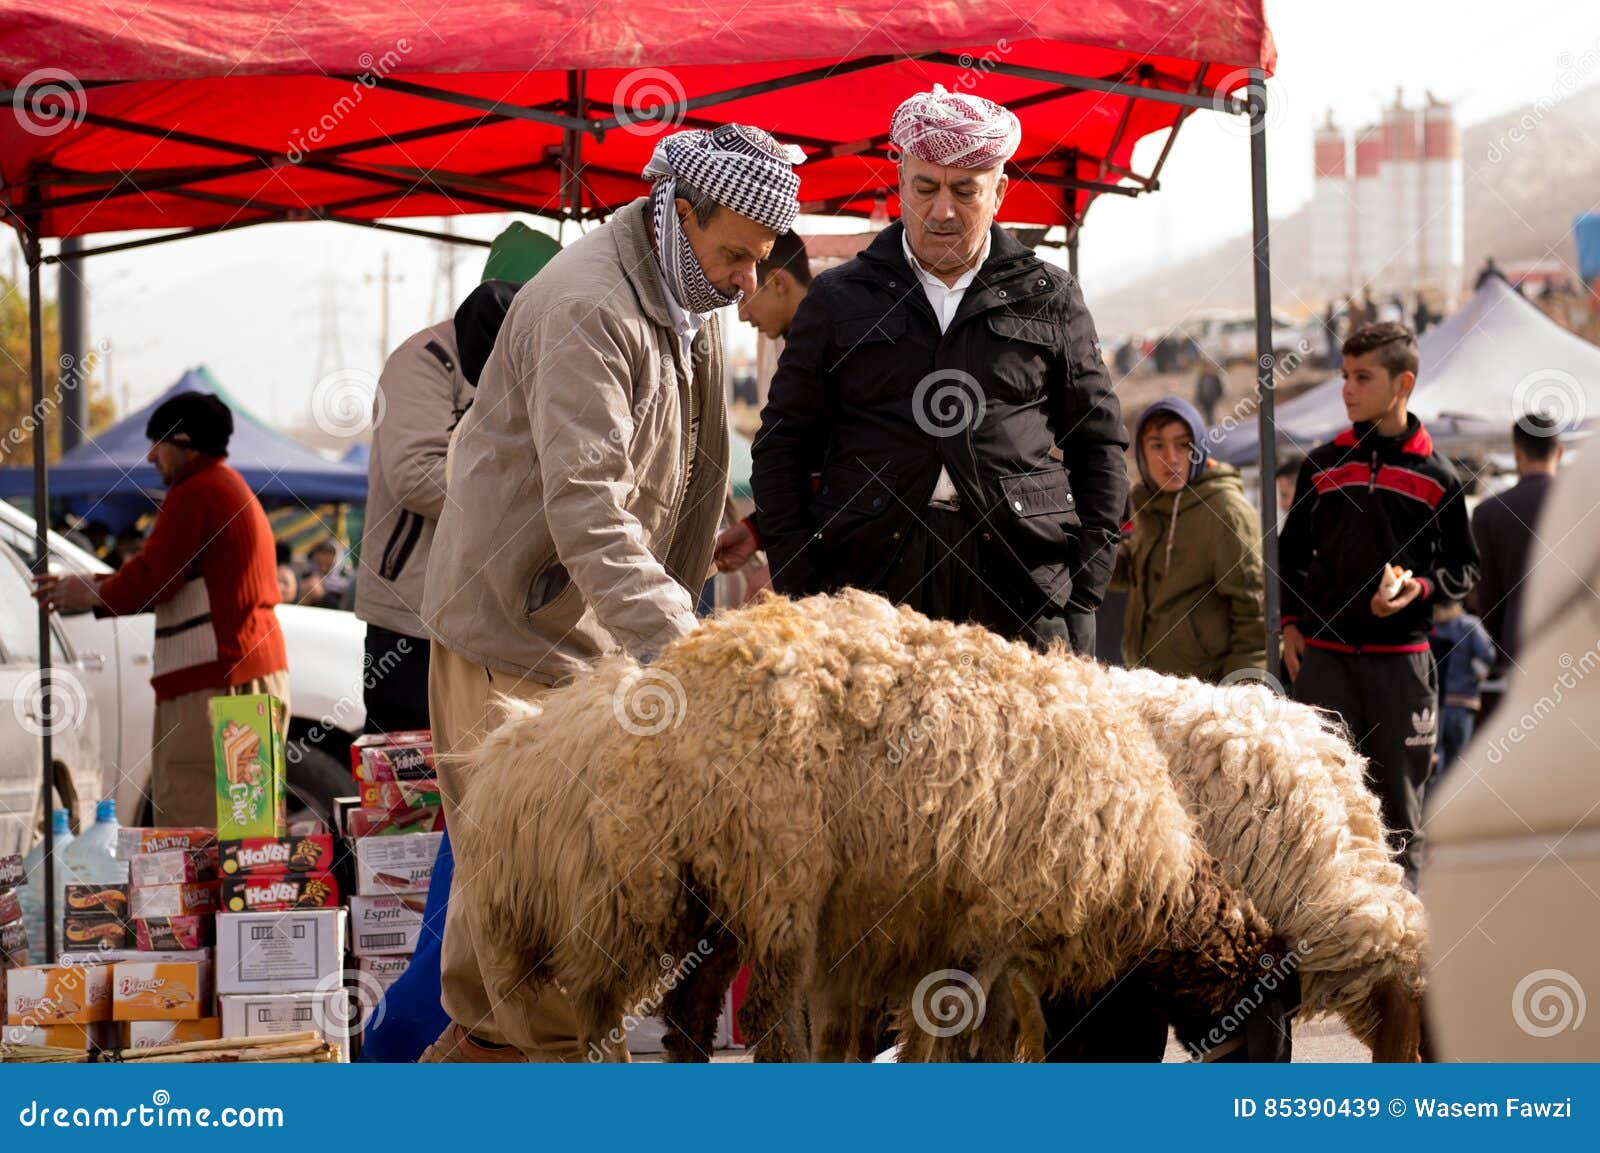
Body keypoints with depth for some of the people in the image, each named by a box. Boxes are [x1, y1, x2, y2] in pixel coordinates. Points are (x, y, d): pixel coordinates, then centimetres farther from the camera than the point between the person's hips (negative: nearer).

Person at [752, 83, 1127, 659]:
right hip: (872, 581, 0)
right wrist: (800, 592, 2)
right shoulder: (837, 300, 14)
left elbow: (1100, 444, 16)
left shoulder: (1049, 299, 15)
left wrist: (1084, 589, 5)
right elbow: (782, 449, 13)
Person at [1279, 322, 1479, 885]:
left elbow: (1463, 567, 7)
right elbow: (1291, 553, 17)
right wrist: (1289, 623, 7)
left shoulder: (1435, 476, 2)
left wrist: (1421, 588, -12)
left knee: (1399, 796, 4)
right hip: (1324, 655, 1)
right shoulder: (1320, 465, 8)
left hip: (1401, 658, -1)